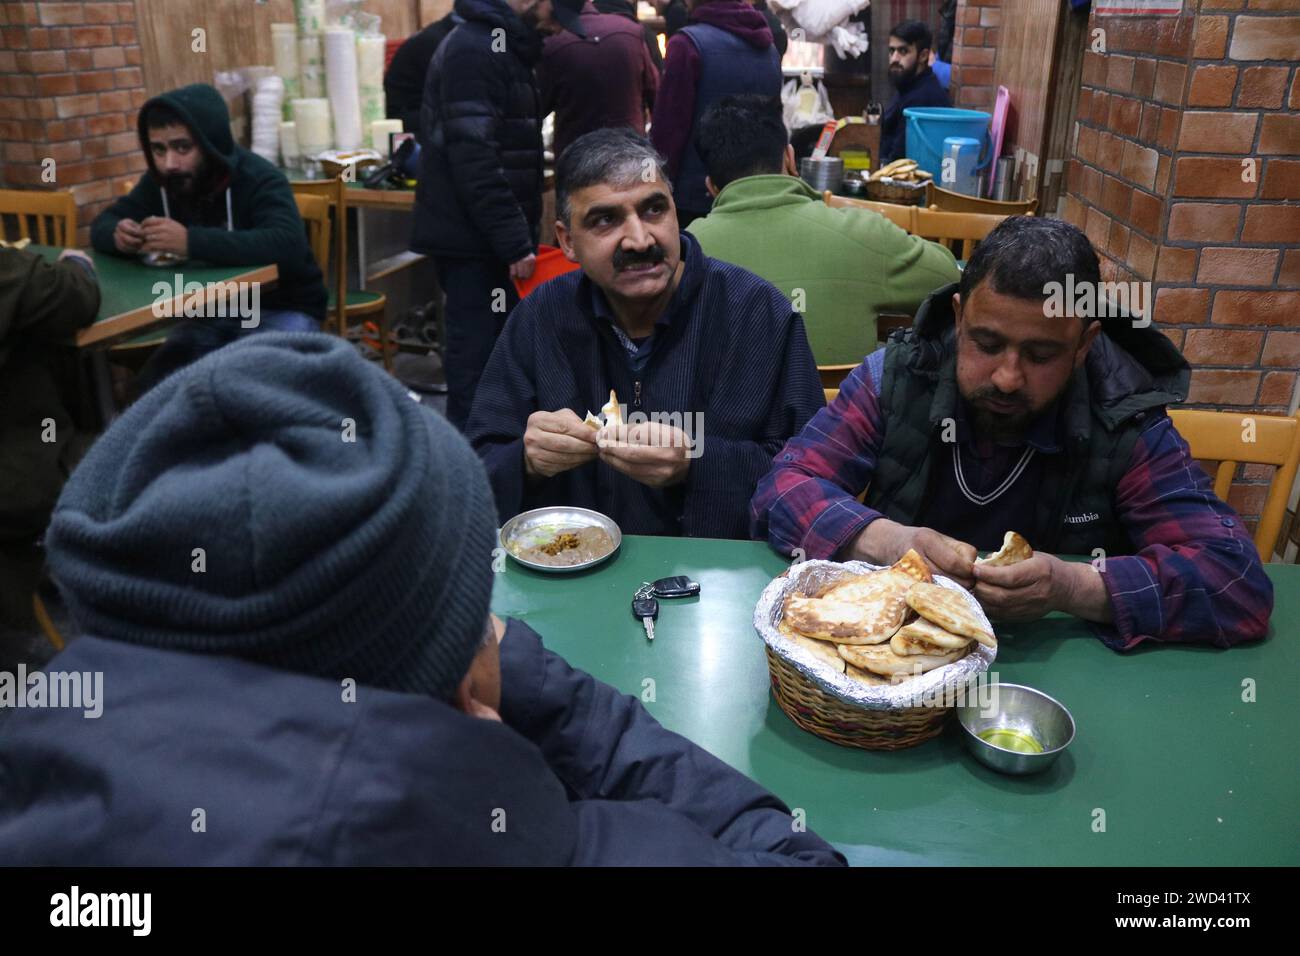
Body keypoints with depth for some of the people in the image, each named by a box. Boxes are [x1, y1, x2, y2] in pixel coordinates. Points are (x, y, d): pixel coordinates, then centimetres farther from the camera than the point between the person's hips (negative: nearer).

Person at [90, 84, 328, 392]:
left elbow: (288, 245, -40)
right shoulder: (160, 182, -1)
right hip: (212, 310, 6)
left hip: (279, 310, -6)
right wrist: (117, 235, -18)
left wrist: (191, 241, -46)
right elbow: (102, 224, 9)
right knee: (154, 387, -11)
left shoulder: (259, 179, -21)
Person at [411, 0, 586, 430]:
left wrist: (523, 234, 15)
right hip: (471, 239, -9)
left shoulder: (502, 47, 18)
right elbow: (474, 160, -21)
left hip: (485, 236, 9)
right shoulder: (473, 49, -13)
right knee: (478, 360, -6)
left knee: (498, 350, 12)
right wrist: (515, 243, -21)